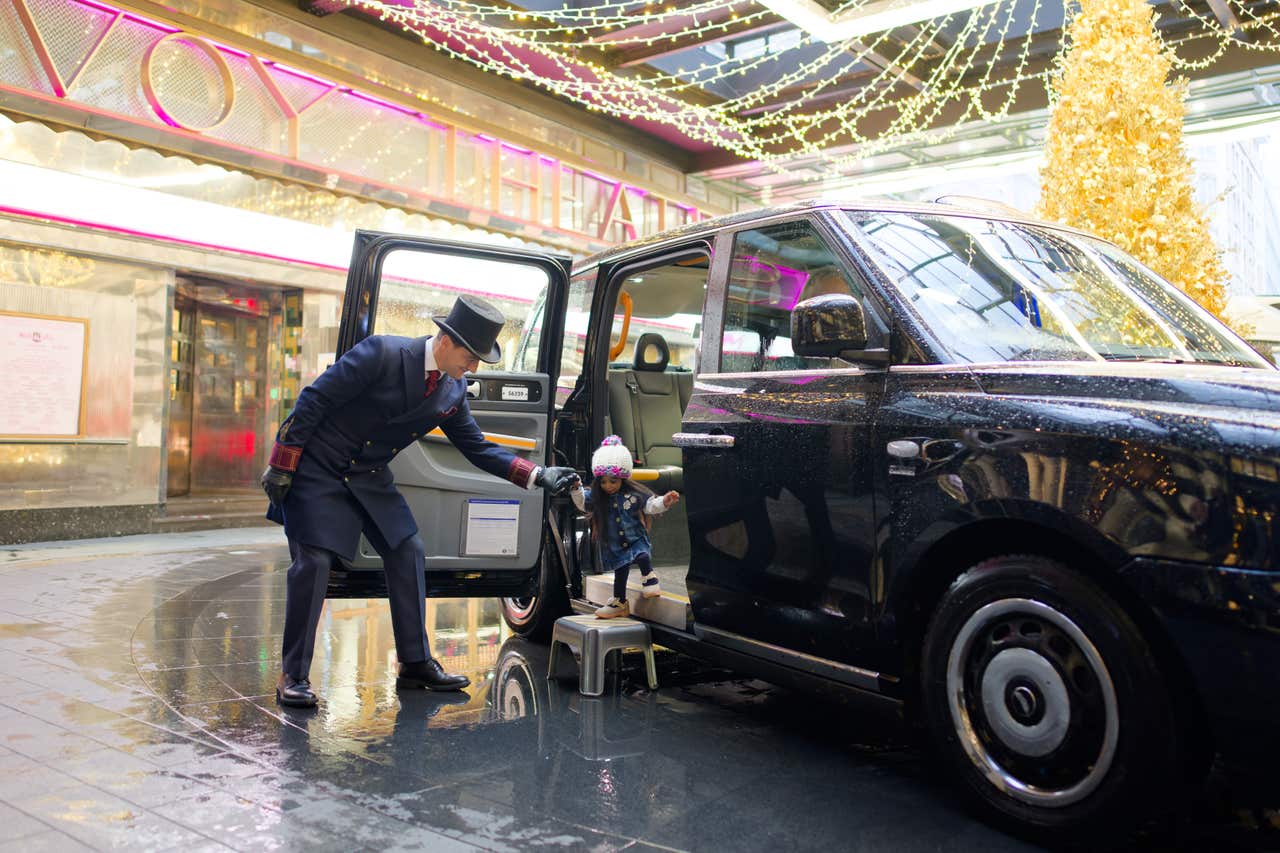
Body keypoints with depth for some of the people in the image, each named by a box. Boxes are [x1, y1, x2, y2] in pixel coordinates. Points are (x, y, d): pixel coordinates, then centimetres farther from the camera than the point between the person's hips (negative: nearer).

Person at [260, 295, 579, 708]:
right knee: (313, 562, -11)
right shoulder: (382, 353, -24)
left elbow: (476, 447, 4)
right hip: (316, 467, -7)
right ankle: (293, 675, 3)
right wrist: (282, 466, -18)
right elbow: (314, 399, -20)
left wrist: (538, 475, -6)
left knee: (408, 554, 3)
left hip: (368, 475, 7)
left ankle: (415, 664, 14)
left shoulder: (453, 390, -3)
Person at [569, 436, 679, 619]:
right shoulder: (596, 496, -6)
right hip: (614, 545, 2)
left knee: (643, 557, -28)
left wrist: (664, 501, -27)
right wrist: (576, 488, -20)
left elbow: (651, 505, -10)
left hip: (636, 539, -2)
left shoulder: (634, 493, -12)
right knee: (620, 571, 10)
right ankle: (619, 603, 27)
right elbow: (582, 502, -3)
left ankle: (650, 580, 2)